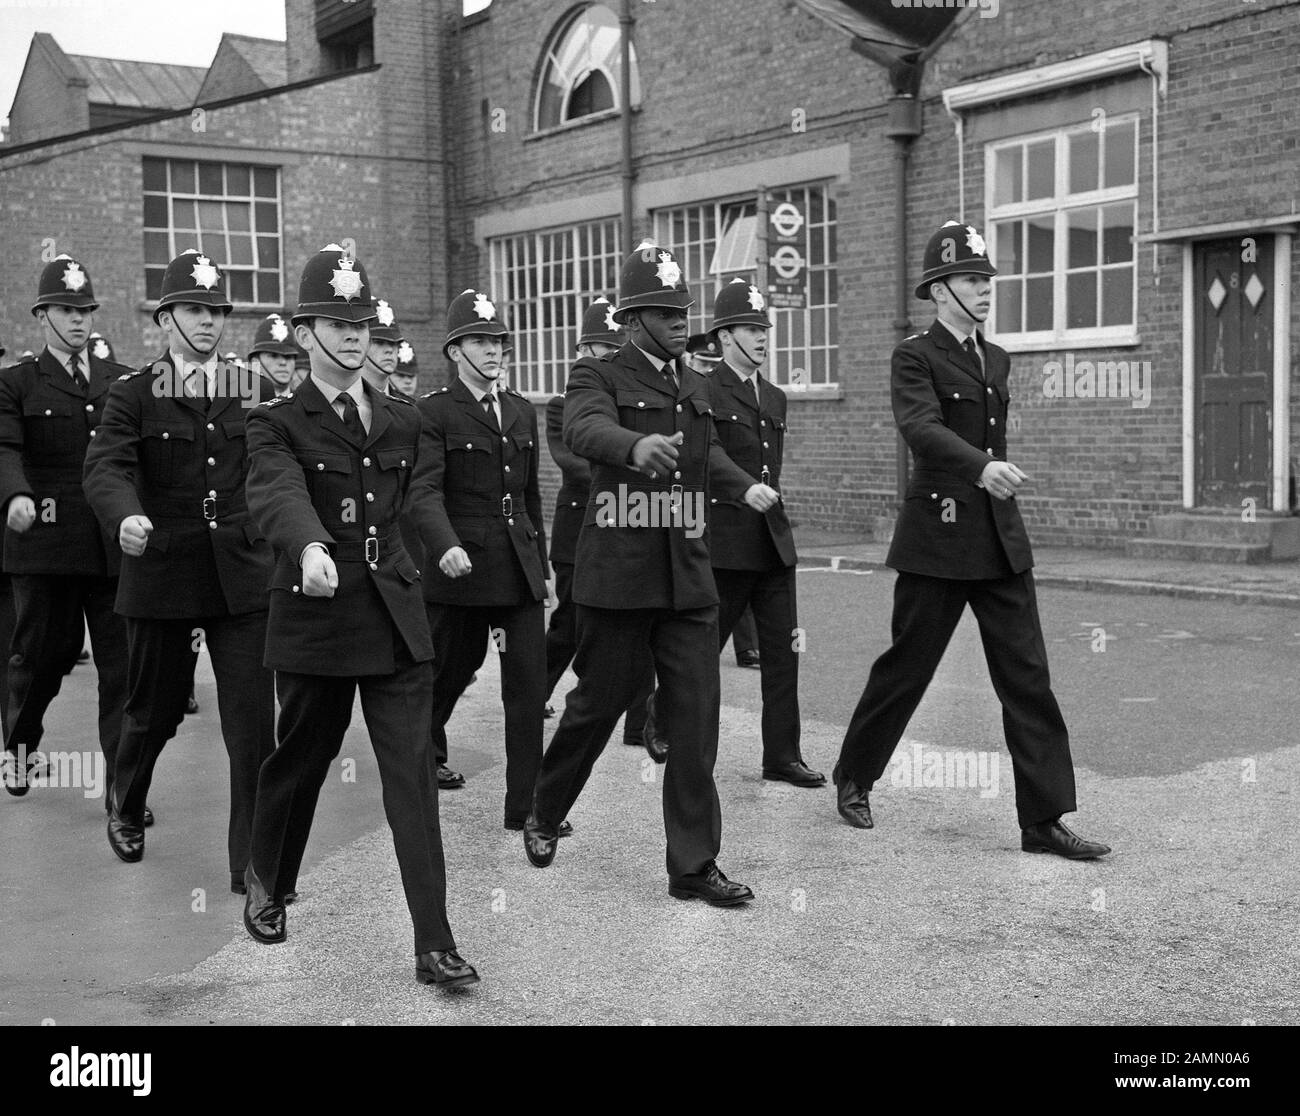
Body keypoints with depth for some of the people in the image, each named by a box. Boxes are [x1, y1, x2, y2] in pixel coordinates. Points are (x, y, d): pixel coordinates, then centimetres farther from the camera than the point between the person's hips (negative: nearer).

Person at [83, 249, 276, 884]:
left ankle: (253, 864, 5)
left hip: (242, 575, 1)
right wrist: (126, 517, -34)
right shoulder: (132, 396, 1)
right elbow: (105, 468, -14)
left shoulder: (257, 393, 9)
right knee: (152, 711, 15)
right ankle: (125, 811, 45)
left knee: (253, 725, -4)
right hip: (160, 575, -1)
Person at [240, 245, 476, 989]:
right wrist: (309, 548, -43)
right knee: (300, 761, 13)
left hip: (397, 619, 3)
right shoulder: (278, 424, -4)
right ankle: (269, 886, 41)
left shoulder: (404, 419, 11)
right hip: (315, 616, -2)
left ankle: (435, 946, 0)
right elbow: (279, 494, -24)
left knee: (412, 776, -2)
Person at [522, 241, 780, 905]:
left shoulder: (696, 389, 18)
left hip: (688, 577, 5)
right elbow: (585, 429, -23)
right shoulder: (598, 377, -1)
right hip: (617, 572, -5)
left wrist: (745, 486, 13)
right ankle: (543, 818, 32)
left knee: (696, 719, 0)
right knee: (598, 704, 7)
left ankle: (693, 867, 8)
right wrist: (636, 445, -45)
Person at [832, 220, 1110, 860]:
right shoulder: (914, 357, -7)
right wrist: (981, 467, -40)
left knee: (1028, 678, 1)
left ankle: (1043, 820, 4)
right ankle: (852, 779, 27)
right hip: (938, 536, -6)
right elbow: (920, 427, -25)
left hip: (1001, 541, 6)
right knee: (905, 669, 5)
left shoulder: (997, 360, 15)